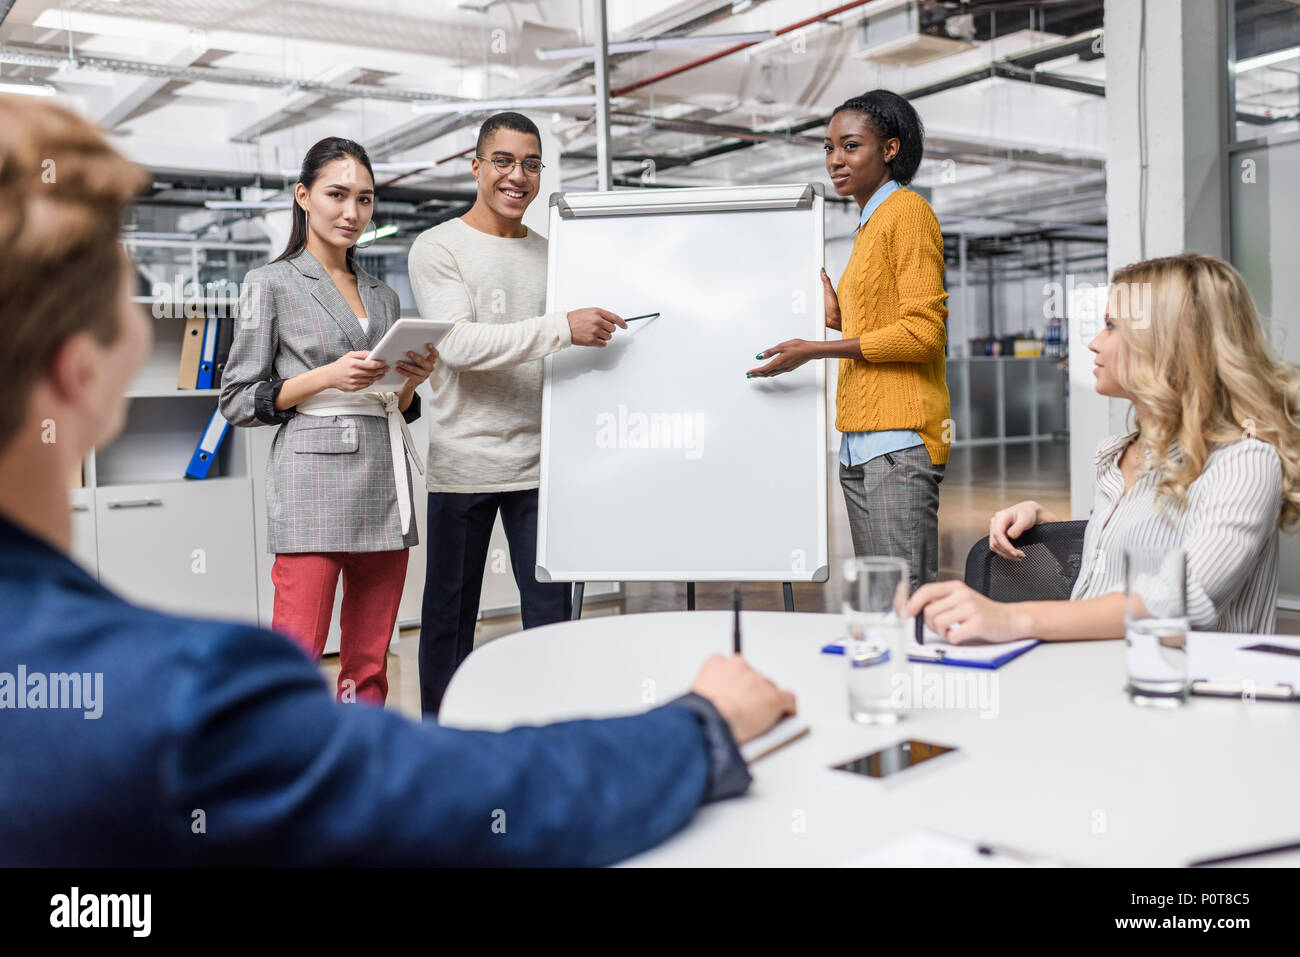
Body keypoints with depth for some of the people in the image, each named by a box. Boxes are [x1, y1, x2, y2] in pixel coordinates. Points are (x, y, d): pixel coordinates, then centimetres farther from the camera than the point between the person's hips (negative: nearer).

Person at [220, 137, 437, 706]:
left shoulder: (383, 297, 19)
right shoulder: (272, 285, 4)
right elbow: (237, 401, -1)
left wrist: (412, 381, 1)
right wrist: (328, 377, -12)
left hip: (385, 487, 5)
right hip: (314, 483, -5)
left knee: (369, 666, 7)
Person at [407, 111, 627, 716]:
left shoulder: (550, 254, 15)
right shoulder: (438, 248, 0)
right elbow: (458, 343, -16)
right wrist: (563, 328, -21)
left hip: (539, 462, 4)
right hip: (462, 463, -3)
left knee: (551, 612, 4)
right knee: (449, 619, 6)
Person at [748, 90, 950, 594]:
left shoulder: (908, 211, -4)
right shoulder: (868, 224, 22)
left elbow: (923, 333, -13)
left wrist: (816, 351, -11)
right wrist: (839, 318, 13)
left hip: (899, 443, -9)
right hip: (859, 446, 9)